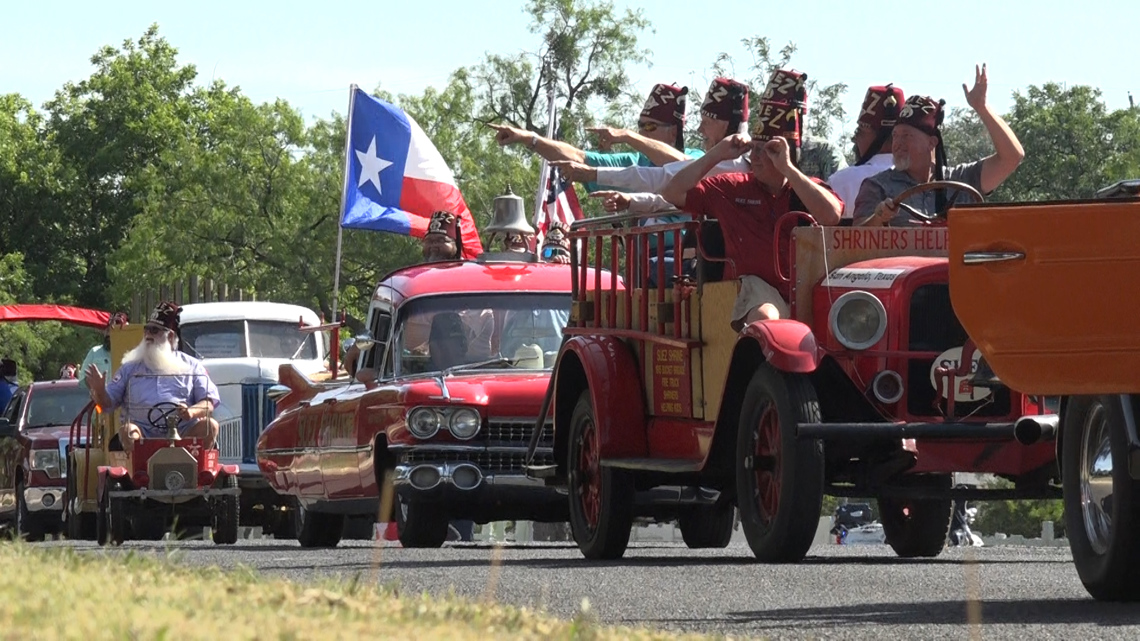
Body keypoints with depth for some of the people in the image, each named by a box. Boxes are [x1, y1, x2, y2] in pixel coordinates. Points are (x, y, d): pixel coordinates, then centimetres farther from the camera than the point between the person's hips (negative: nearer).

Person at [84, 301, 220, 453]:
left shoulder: (191, 365, 18)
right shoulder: (131, 367, 22)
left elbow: (210, 403, 10)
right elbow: (108, 403, 19)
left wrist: (192, 412, -13)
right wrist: (99, 390, -5)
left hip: (182, 431, 0)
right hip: (144, 432, 0)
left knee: (210, 426, -27)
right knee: (127, 431, -32)